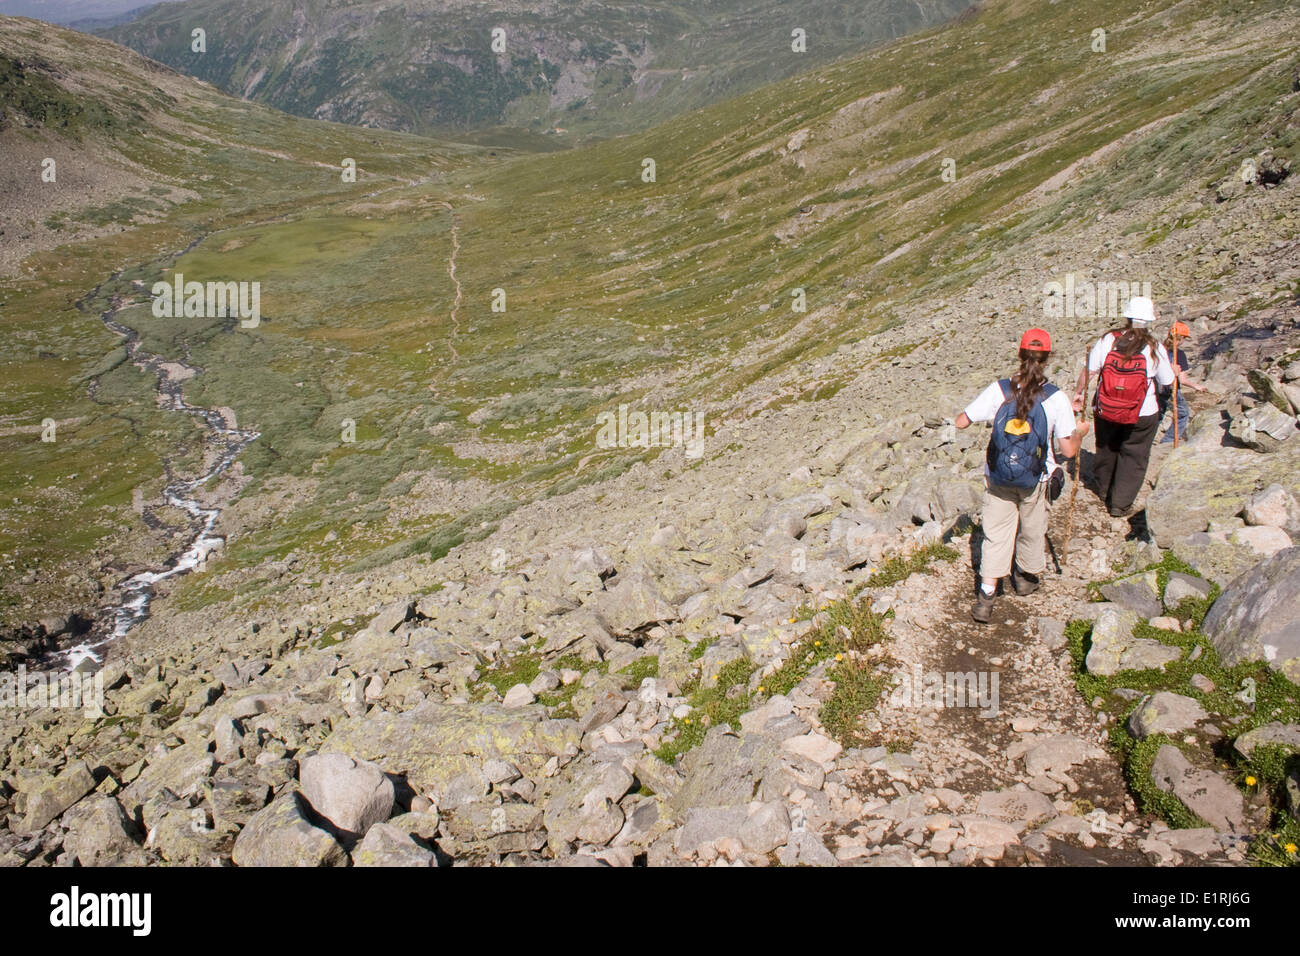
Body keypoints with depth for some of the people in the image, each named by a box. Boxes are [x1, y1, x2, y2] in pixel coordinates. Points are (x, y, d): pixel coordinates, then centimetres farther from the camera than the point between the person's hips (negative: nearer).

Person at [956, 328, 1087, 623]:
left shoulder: (999, 390, -13)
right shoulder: (1056, 398, -15)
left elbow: (961, 422, -7)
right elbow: (1069, 451, -13)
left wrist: (978, 411, 16)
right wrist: (1080, 432, 9)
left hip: (997, 477, 1)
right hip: (1034, 480, 0)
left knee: (995, 534, 10)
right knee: (1032, 530, 23)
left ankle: (985, 597, 5)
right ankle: (1026, 577, 44)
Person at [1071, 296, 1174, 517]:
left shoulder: (1108, 340, -12)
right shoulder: (1155, 349, -14)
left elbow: (1088, 370, -9)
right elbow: (1168, 382, -1)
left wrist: (1080, 393, 7)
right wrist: (1174, 372, 21)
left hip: (1105, 410, 3)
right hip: (1143, 416, -2)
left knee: (1106, 449, 24)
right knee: (1134, 456, 12)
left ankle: (1104, 491, 45)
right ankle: (1120, 504, 11)